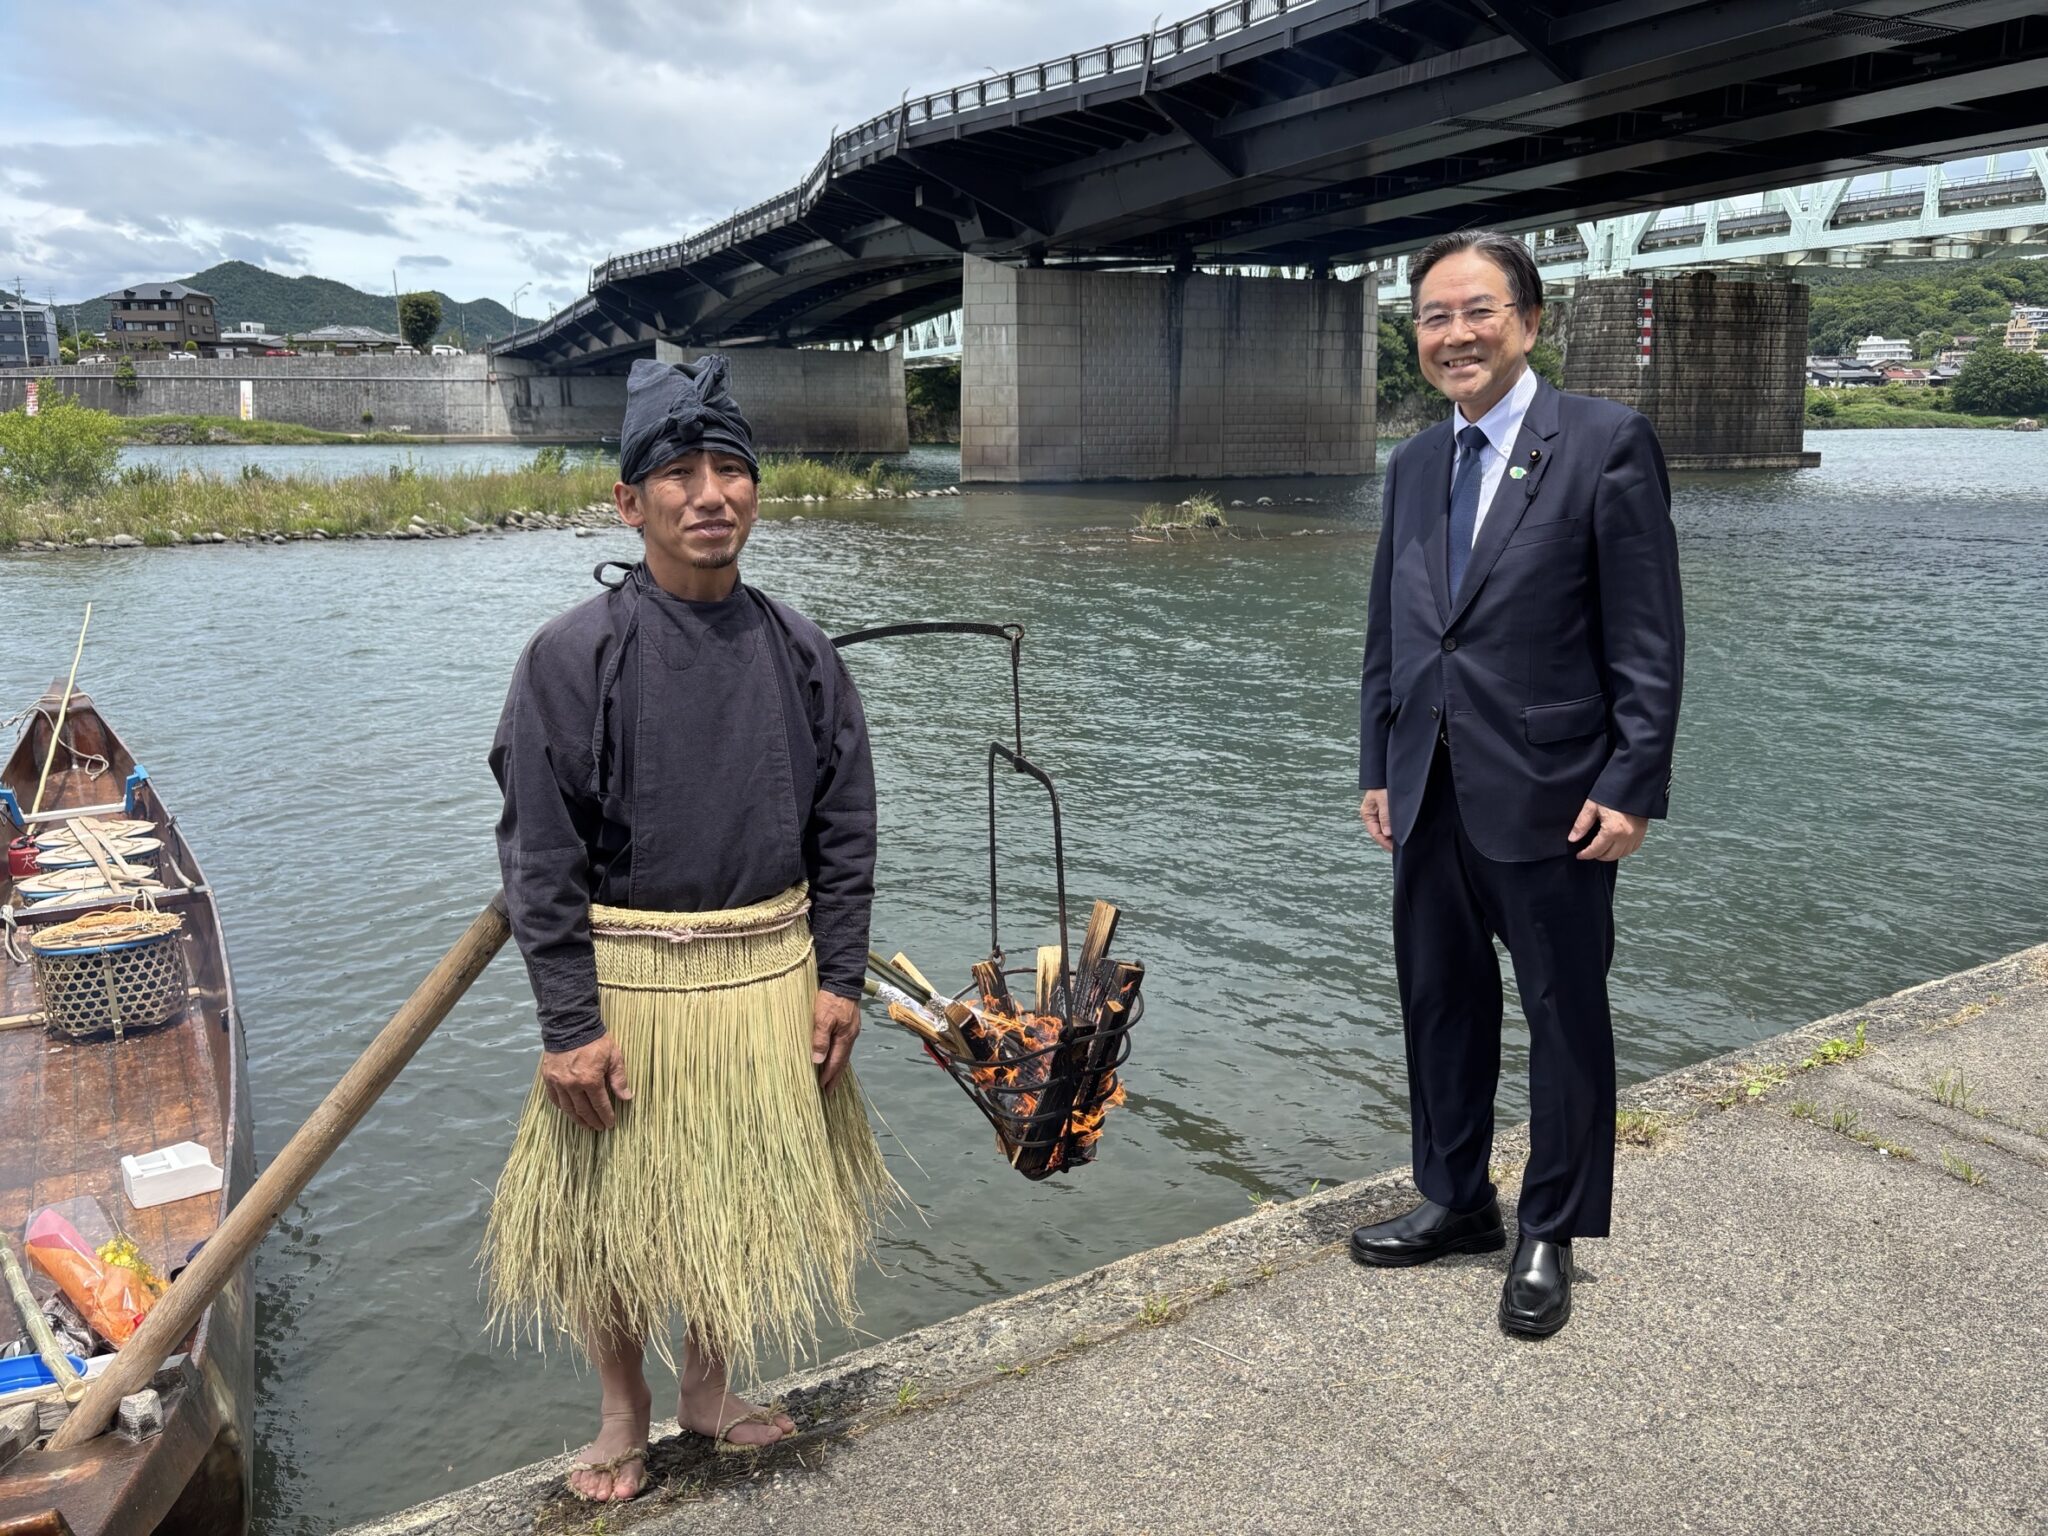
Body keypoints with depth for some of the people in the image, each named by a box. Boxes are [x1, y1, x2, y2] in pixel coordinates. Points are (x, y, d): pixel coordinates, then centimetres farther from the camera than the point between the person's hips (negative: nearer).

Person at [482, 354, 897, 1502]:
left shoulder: (801, 651, 1)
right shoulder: (576, 655, -11)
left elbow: (844, 828, 5)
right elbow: (542, 856, -11)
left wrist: (839, 977, 1)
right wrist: (571, 1024, -14)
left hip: (771, 975, 4)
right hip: (629, 978, -3)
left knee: (737, 1198, 18)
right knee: (612, 1209, 11)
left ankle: (710, 1388, 42)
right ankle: (623, 1414, 36)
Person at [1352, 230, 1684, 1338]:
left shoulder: (1605, 443, -7)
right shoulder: (1413, 464, 11)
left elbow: (1647, 636, -10)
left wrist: (1630, 786, -14)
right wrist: (1377, 767, 11)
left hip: (1548, 795, -6)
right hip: (1430, 795, 6)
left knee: (1564, 1017, 9)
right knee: (1440, 1005, 15)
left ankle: (1549, 1238, 26)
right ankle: (1456, 1203, 34)